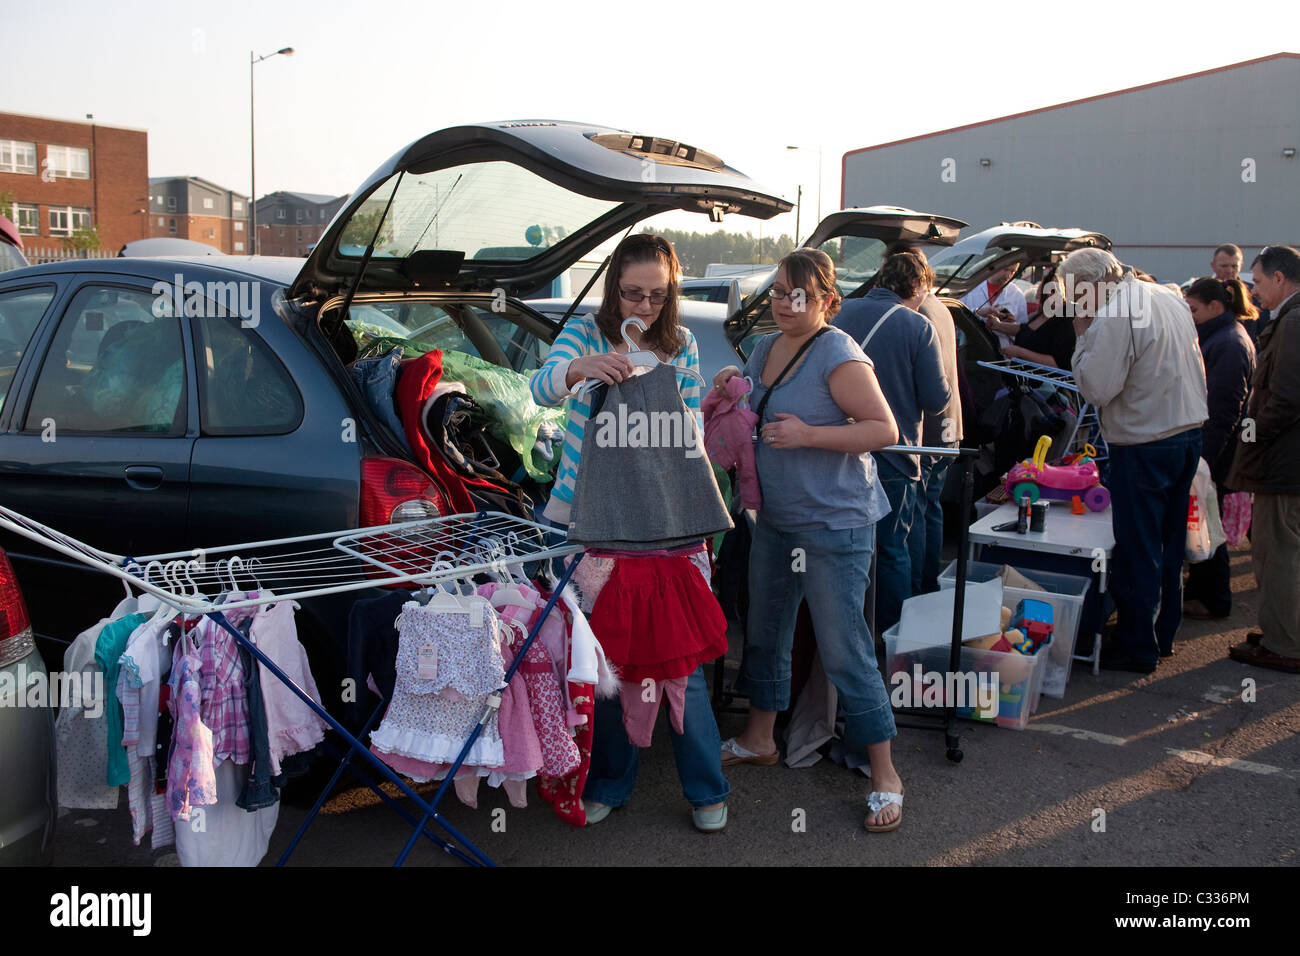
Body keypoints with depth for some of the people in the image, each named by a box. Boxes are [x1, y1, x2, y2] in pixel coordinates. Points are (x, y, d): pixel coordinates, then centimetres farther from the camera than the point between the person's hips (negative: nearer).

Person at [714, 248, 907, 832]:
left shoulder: (839, 356, -17)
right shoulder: (764, 350, 9)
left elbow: (885, 429, -19)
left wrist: (808, 435, -26)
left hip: (834, 525, -8)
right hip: (775, 519, 8)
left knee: (844, 650, -5)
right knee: (764, 630, 19)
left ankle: (884, 776, 8)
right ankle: (758, 739, 38)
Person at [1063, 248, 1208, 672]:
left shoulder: (1113, 318, -19)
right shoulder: (1169, 298, 10)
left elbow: (1096, 388, -21)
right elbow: (1194, 368, 18)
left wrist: (1082, 335, -13)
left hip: (1143, 445, -9)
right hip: (1189, 432, 9)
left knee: (1137, 549, 1)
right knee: (1169, 545, 18)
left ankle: (1137, 647, 9)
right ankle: (1163, 632, 30)